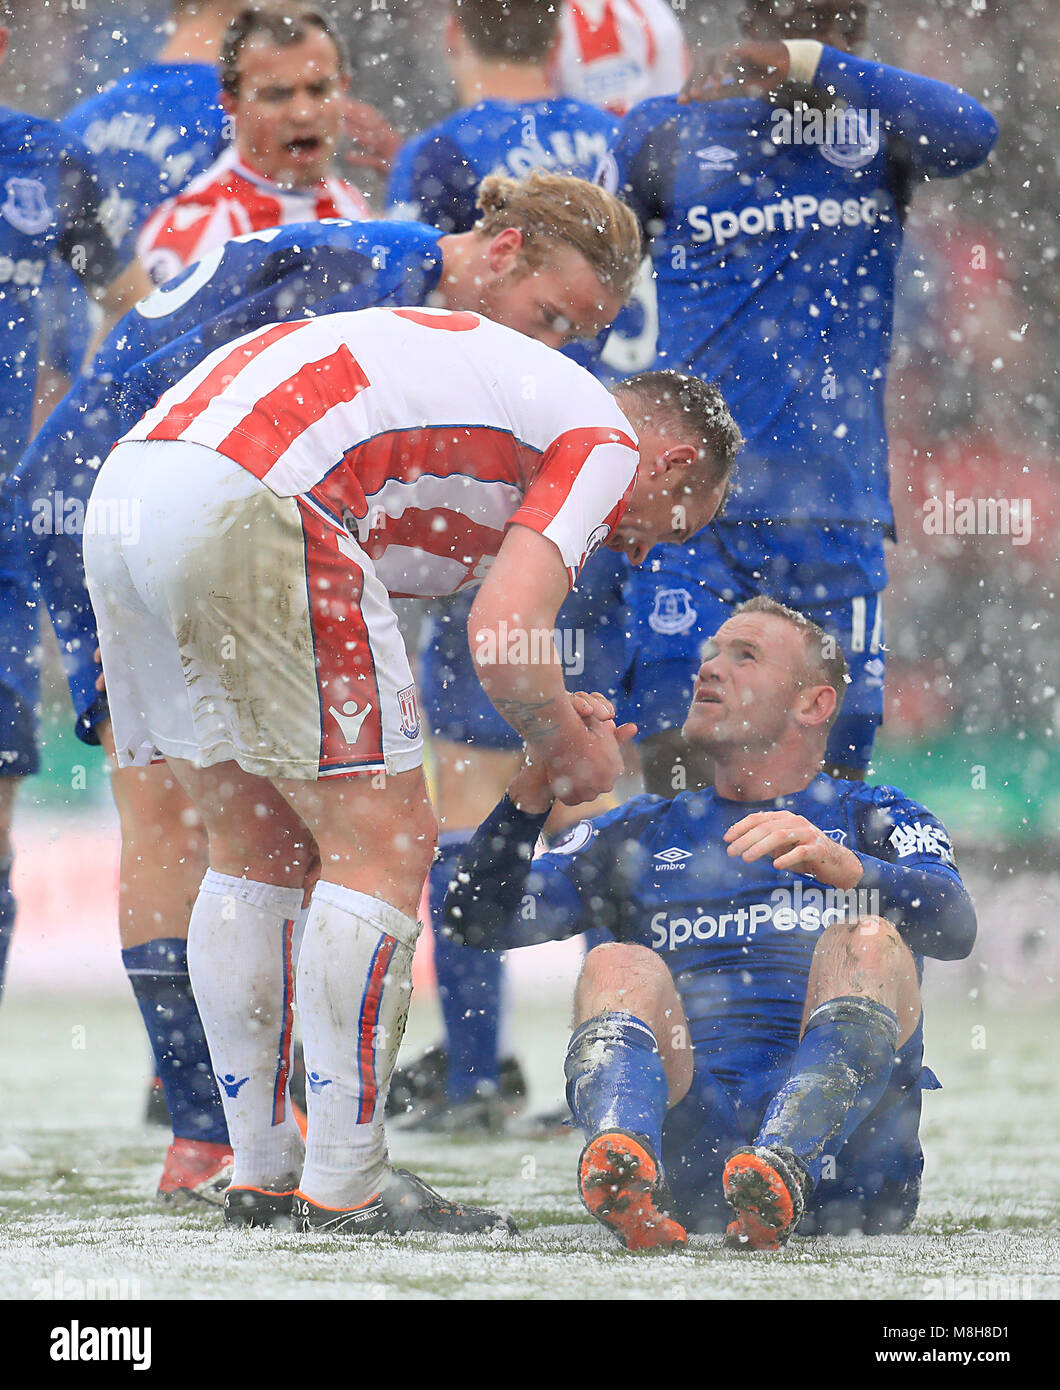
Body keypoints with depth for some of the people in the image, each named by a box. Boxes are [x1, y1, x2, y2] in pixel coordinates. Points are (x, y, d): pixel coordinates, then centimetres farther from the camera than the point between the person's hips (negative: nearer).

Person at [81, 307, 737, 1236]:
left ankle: (263, 1173, 22)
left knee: (259, 853, 18)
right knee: (382, 847, 0)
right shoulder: (606, 444, 7)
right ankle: (344, 1187, 0)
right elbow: (502, 640, -7)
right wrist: (578, 759, 11)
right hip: (252, 503, -9)